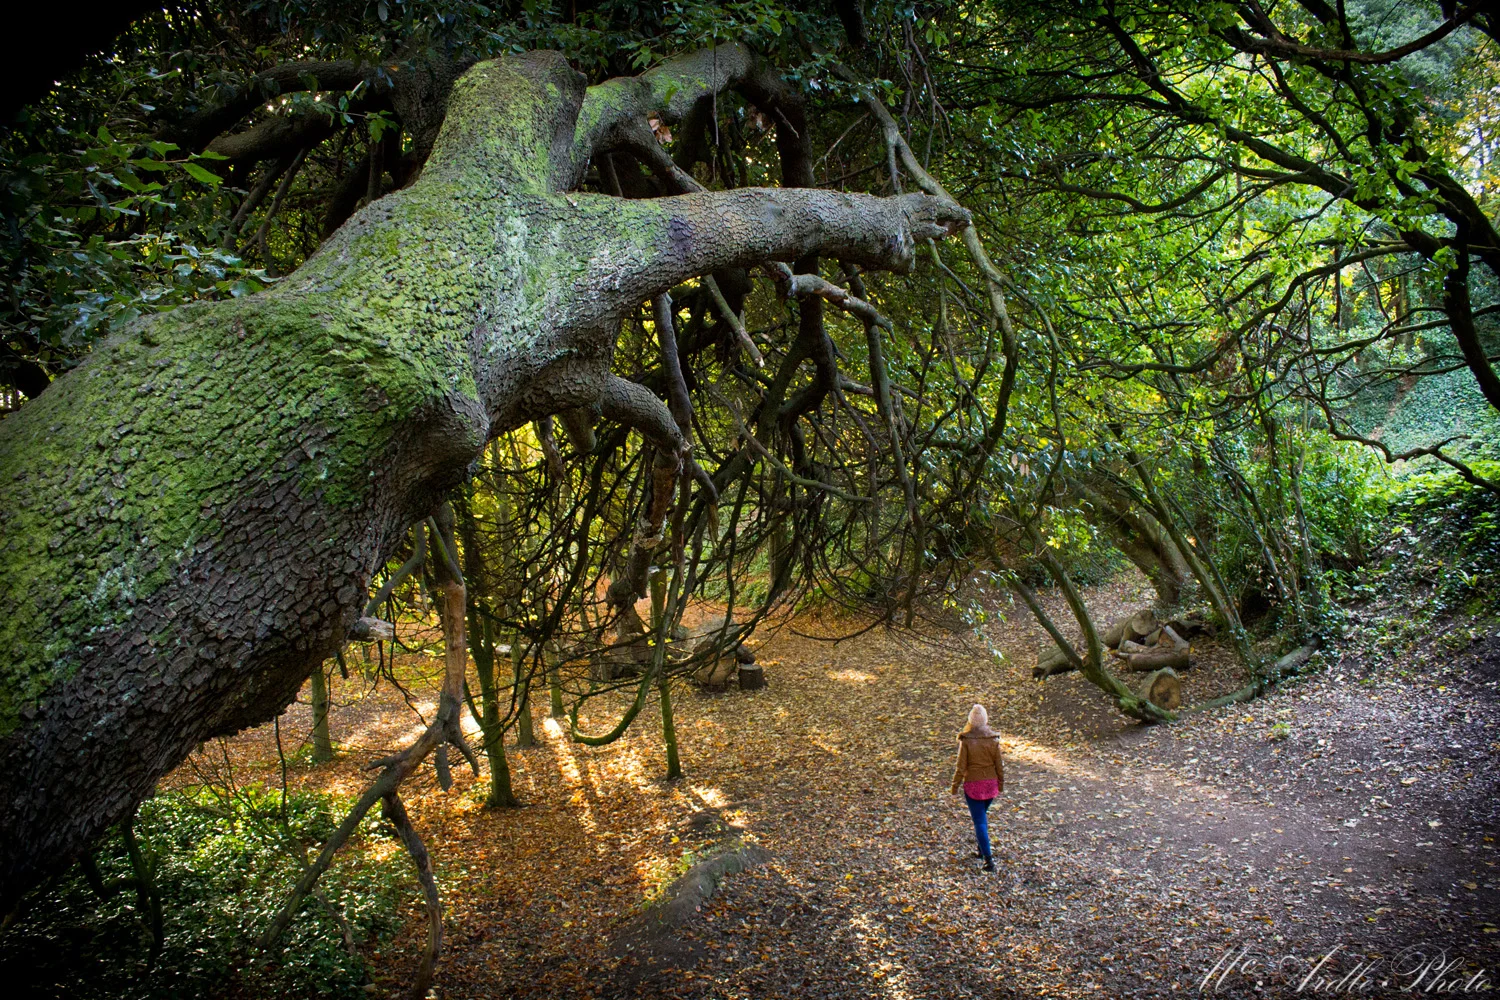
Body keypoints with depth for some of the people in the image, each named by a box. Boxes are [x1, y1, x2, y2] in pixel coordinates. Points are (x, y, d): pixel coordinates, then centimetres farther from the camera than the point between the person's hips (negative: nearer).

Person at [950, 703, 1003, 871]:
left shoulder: (966, 740, -14)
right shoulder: (994, 739, -6)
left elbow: (961, 767, -10)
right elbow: (999, 764, 1)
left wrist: (955, 786, 1)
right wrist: (1001, 784, 15)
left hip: (973, 784, -3)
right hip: (991, 783, 4)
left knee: (980, 821, 1)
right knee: (983, 815, 24)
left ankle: (989, 858, -5)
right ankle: (982, 849, 33)